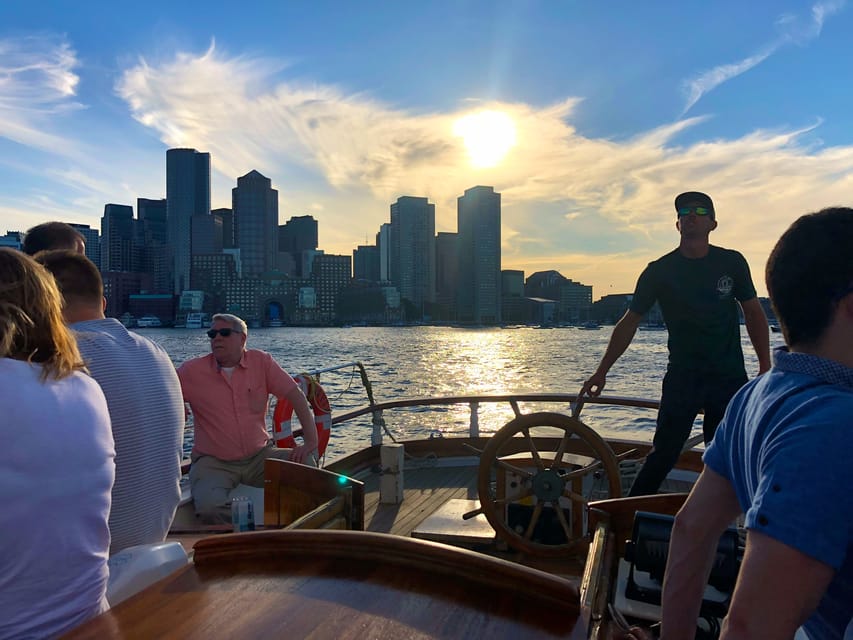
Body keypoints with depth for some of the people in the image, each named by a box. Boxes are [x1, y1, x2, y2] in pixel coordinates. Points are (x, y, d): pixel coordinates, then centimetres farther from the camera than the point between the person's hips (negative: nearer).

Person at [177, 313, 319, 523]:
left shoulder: (261, 362, -2)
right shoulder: (192, 371, -3)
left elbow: (296, 396, -6)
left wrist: (310, 442, -15)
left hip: (258, 456, 2)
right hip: (214, 462, -1)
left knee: (306, 464, -20)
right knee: (209, 505, -31)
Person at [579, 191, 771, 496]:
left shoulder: (732, 263, 2)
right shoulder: (659, 271, -2)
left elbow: (754, 314, 10)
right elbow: (629, 322, 1)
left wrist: (765, 367, 1)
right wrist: (602, 372, -2)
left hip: (730, 378, 2)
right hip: (682, 377, -2)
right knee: (663, 454, -5)